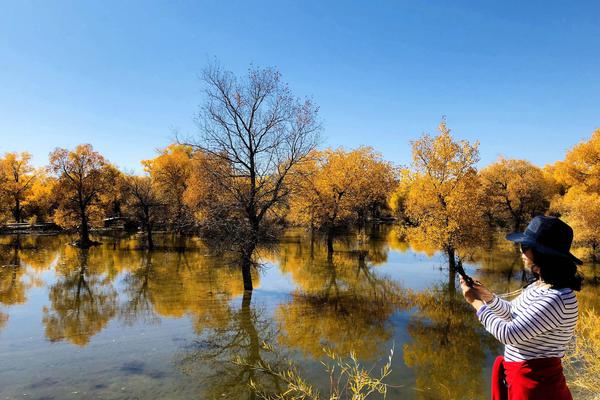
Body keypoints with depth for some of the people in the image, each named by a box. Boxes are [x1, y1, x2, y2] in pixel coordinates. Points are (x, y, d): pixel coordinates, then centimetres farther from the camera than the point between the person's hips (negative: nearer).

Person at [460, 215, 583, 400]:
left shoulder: (557, 299, -27)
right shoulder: (539, 286, 0)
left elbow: (508, 334, -27)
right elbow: (512, 313, 14)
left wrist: (476, 302, -17)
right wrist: (486, 294, -3)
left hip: (535, 384, -8)